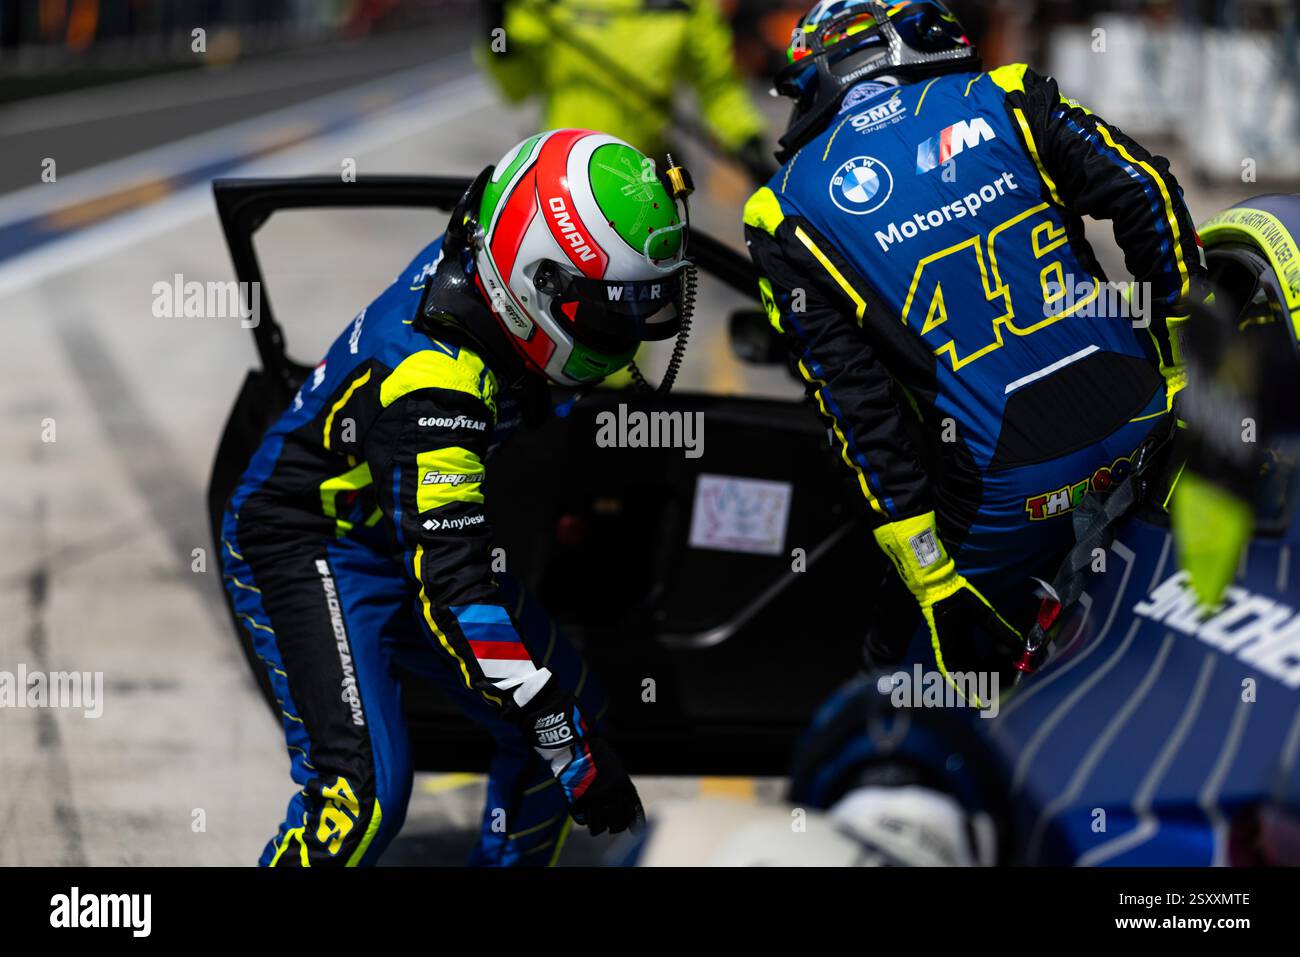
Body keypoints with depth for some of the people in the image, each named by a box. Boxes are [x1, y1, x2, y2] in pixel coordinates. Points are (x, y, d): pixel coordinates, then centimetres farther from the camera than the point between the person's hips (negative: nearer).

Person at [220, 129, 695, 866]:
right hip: (307, 551, -9)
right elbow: (453, 585, -36)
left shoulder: (479, 255, -12)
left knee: (575, 715, 6)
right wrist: (565, 747, -35)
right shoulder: (435, 382, -35)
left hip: (408, 535, 9)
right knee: (364, 790, -25)